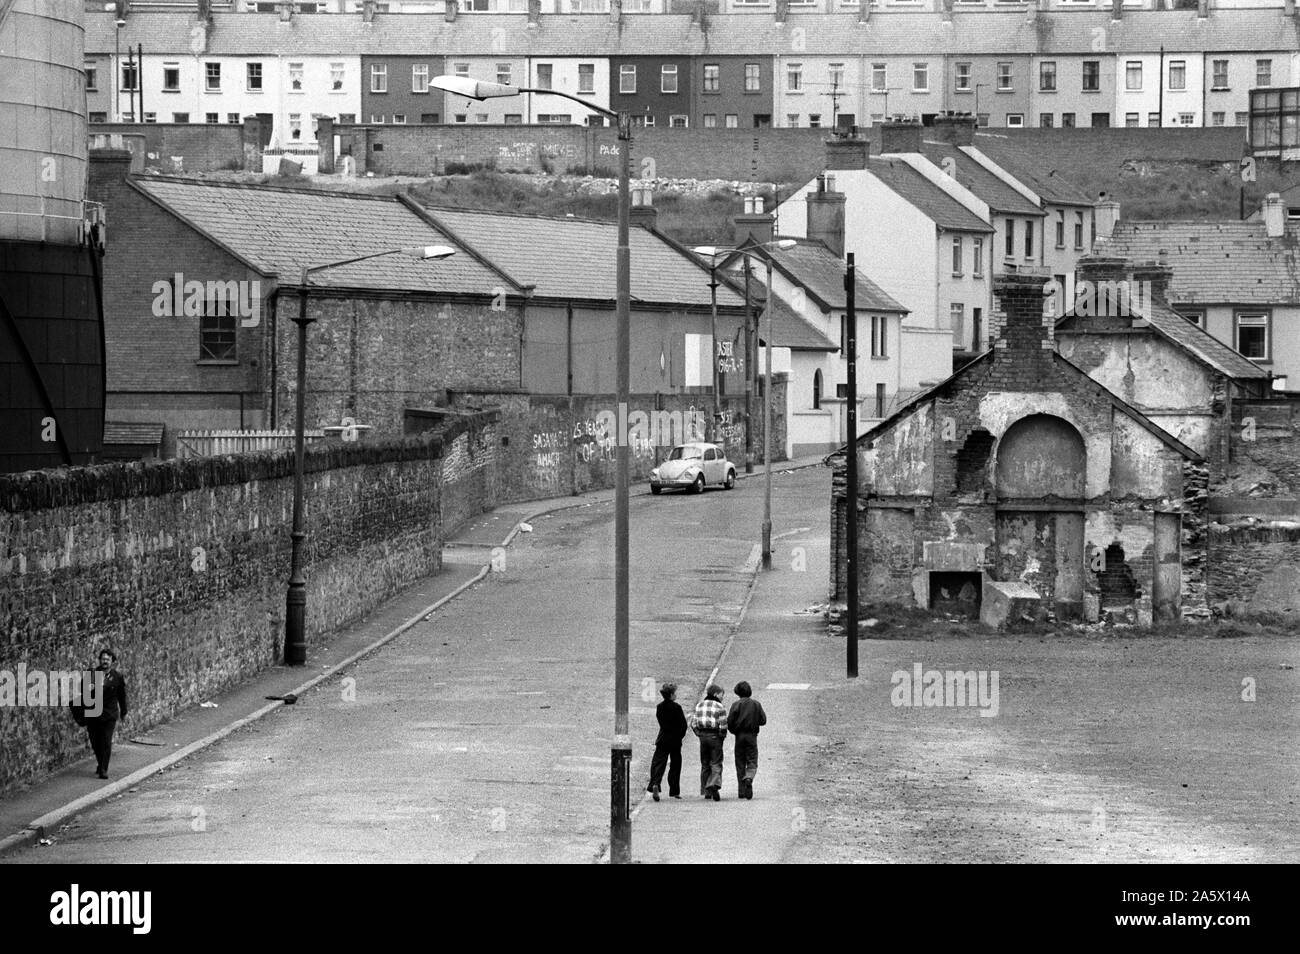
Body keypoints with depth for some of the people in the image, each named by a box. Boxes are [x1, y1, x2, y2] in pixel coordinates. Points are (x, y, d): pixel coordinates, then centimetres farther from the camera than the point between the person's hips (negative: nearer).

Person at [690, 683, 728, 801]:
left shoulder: (699, 706, 7)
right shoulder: (719, 707, -9)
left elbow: (693, 723, 6)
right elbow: (723, 725, -13)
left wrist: (699, 734, 13)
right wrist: (722, 736, 2)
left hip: (702, 735, 5)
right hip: (715, 737, -5)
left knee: (705, 764, 14)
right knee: (716, 764, -1)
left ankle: (706, 791, 16)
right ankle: (714, 785, -24)